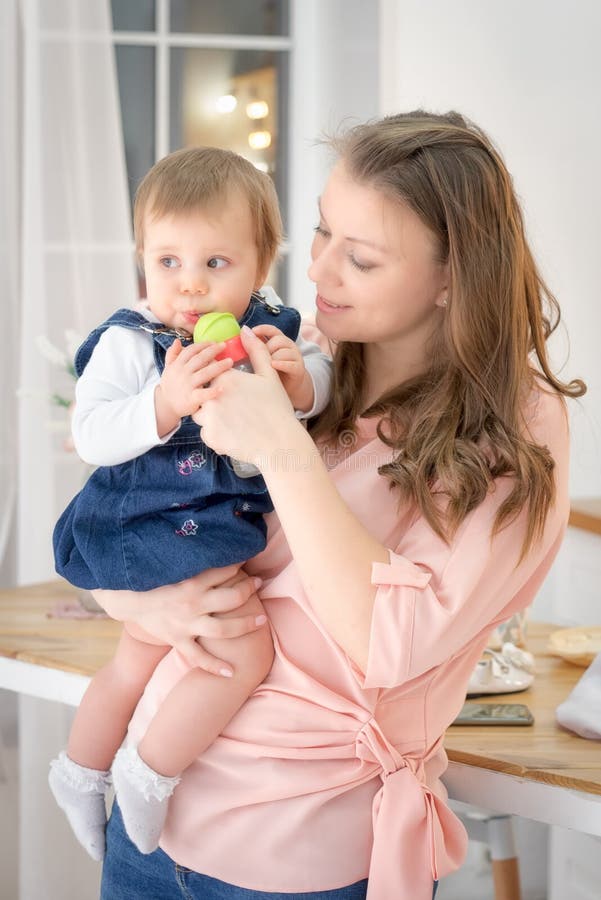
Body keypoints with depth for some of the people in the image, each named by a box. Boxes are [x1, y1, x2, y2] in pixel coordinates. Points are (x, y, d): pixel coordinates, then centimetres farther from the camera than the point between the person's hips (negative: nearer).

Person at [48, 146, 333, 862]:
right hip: (154, 527, -7)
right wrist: (164, 403, -38)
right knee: (247, 651, -18)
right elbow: (89, 434, -23)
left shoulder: (268, 328, -1)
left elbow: (322, 381, 5)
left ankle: (80, 771, 44)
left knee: (138, 661, 22)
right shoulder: (129, 342, -18)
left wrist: (301, 380, -19)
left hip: (230, 523, 7)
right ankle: (148, 773, 2)